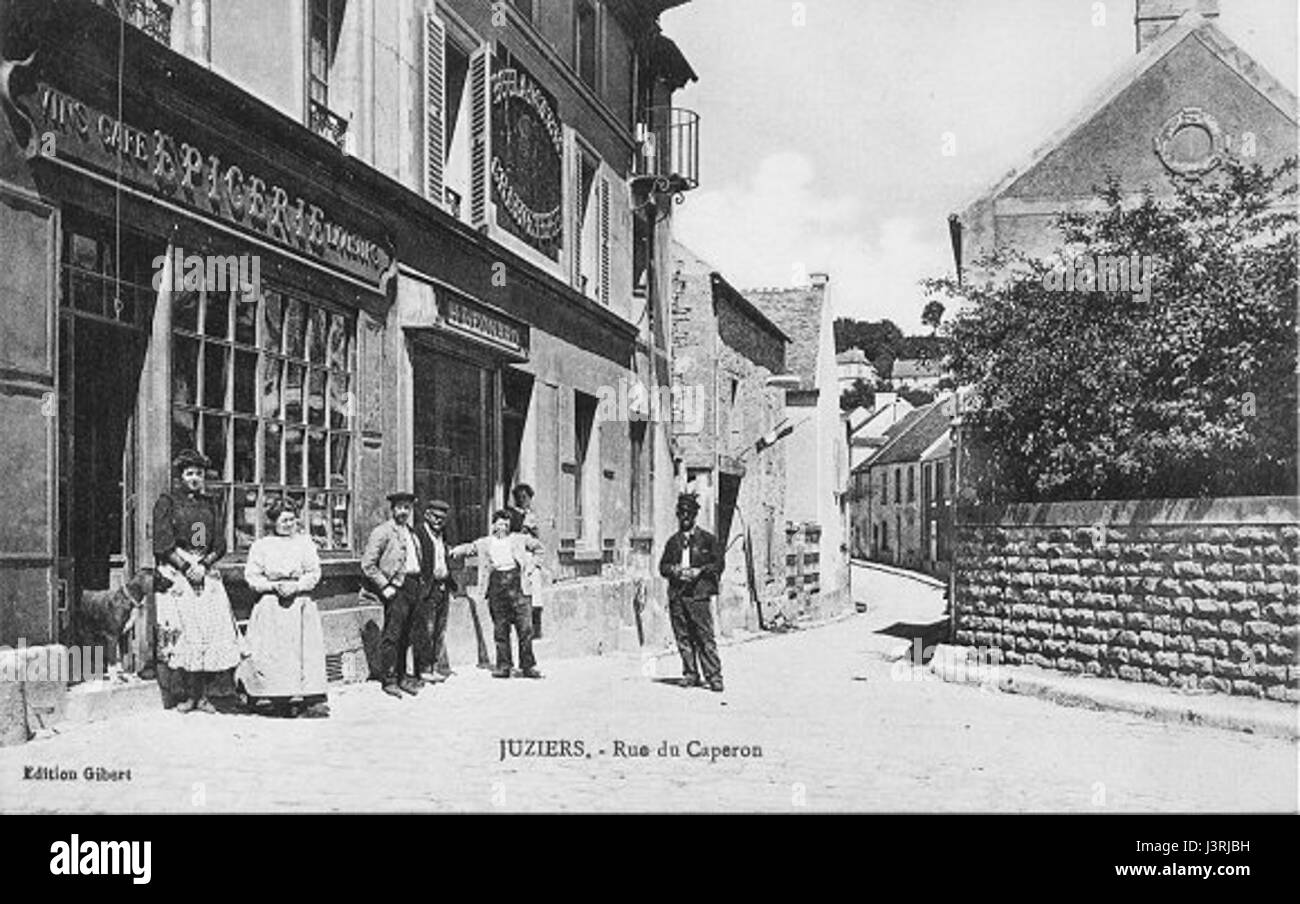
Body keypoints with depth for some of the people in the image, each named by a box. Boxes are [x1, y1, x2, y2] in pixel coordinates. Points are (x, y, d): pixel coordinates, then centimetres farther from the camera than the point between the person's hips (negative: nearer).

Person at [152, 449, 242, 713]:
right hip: (176, 574, -3)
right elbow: (163, 545, -2)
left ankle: (204, 695, -1)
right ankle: (191, 694, -2)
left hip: (206, 572, 4)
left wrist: (203, 565, -5)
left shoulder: (210, 504, 17)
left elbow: (220, 545, 12)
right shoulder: (167, 502, 5)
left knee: (216, 630, -7)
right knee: (184, 634, -10)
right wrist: (186, 567, -10)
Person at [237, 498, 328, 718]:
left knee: (306, 650, -5)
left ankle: (312, 699, -7)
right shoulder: (261, 546, 4)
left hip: (300, 603, 1)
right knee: (271, 653, -3)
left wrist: (295, 586, -12)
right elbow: (252, 577, 1)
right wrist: (274, 586, -12)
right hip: (271, 606, -1)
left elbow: (314, 573, 3)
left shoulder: (304, 542, 8)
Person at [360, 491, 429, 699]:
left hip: (413, 586, 7)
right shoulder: (382, 532, -5)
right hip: (396, 588, -7)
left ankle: (402, 677, 18)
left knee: (406, 636, 10)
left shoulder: (411, 533, 19)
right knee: (392, 635, -5)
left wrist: (419, 583, 15)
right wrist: (385, 587, -13)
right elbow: (367, 564, -10)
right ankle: (389, 680, 0)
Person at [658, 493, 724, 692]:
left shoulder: (707, 539, 7)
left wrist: (699, 571, -11)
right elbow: (663, 566, 17)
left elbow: (718, 564, 3)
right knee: (683, 637, 4)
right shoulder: (673, 541, 17)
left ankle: (714, 676, -6)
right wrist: (674, 570, -4)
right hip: (677, 595, 4)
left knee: (705, 637, -8)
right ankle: (690, 674, 13)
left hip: (699, 594, -4)